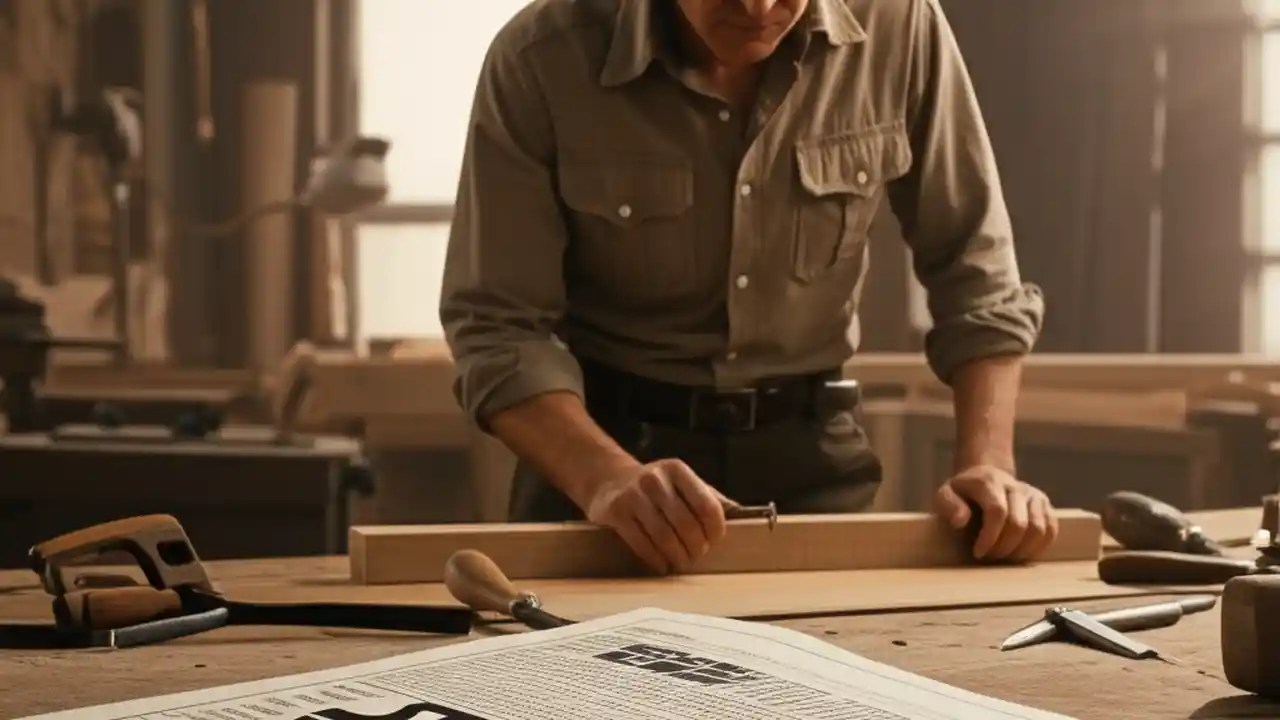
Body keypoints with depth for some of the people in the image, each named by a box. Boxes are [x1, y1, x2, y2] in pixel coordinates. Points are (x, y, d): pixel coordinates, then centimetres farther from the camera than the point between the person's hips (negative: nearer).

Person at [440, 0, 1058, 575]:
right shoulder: (540, 59, -17)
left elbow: (974, 270, -2)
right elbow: (498, 329, -17)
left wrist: (987, 462, -15)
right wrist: (606, 476, -34)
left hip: (810, 450, 2)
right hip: (605, 440, -1)